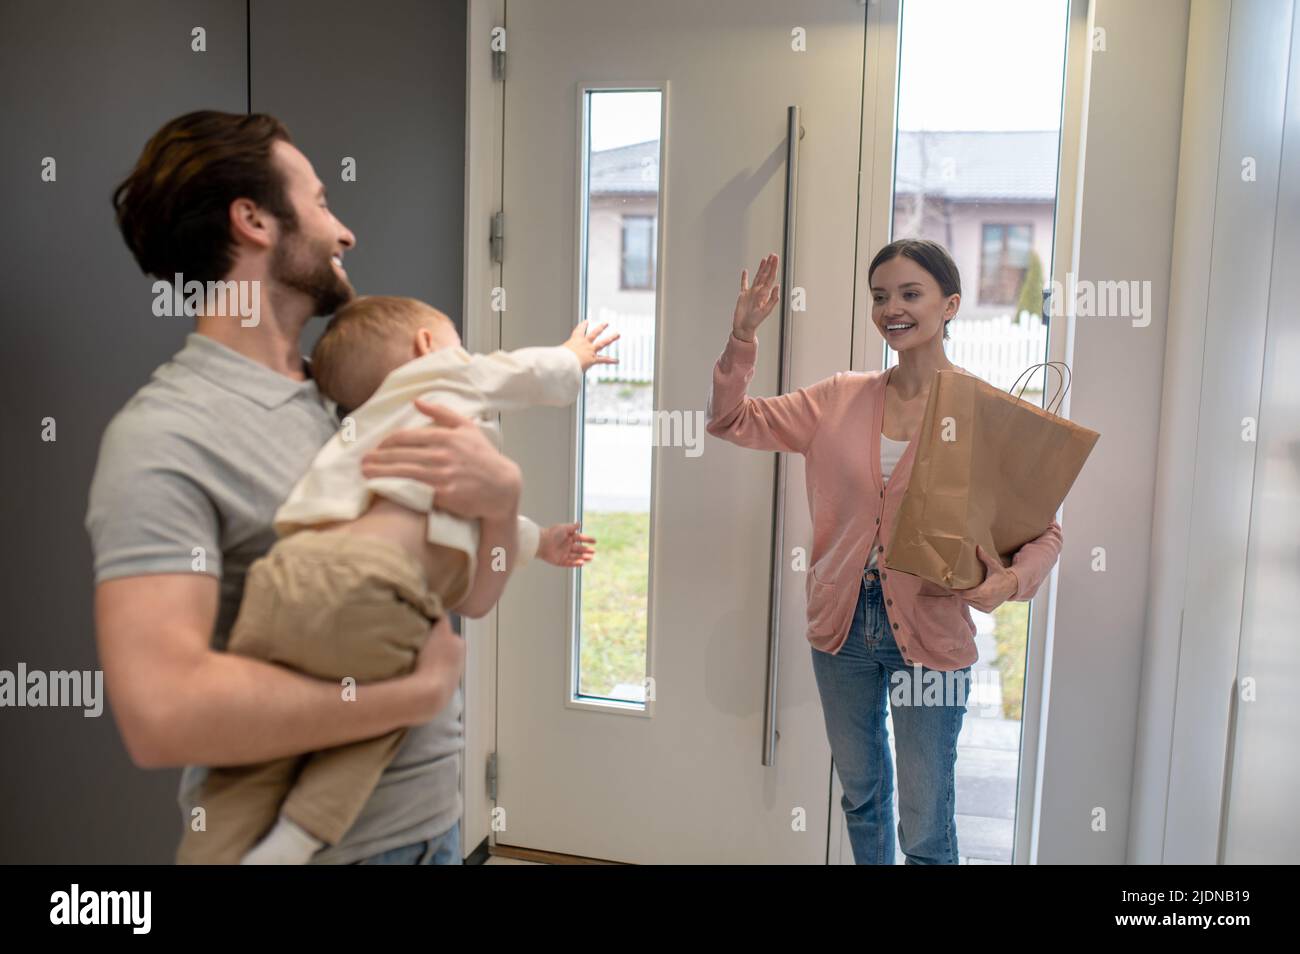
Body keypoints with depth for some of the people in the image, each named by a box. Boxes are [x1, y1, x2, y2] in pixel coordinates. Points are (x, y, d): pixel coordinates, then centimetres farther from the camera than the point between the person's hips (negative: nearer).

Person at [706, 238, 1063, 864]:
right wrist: (742, 336, -9)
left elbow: (1043, 530, -7)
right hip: (843, 623, 4)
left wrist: (1010, 580, -27)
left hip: (929, 630, -4)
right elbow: (732, 420, 4)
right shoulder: (840, 398, 2)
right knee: (860, 798, 23)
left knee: (924, 831, 9)